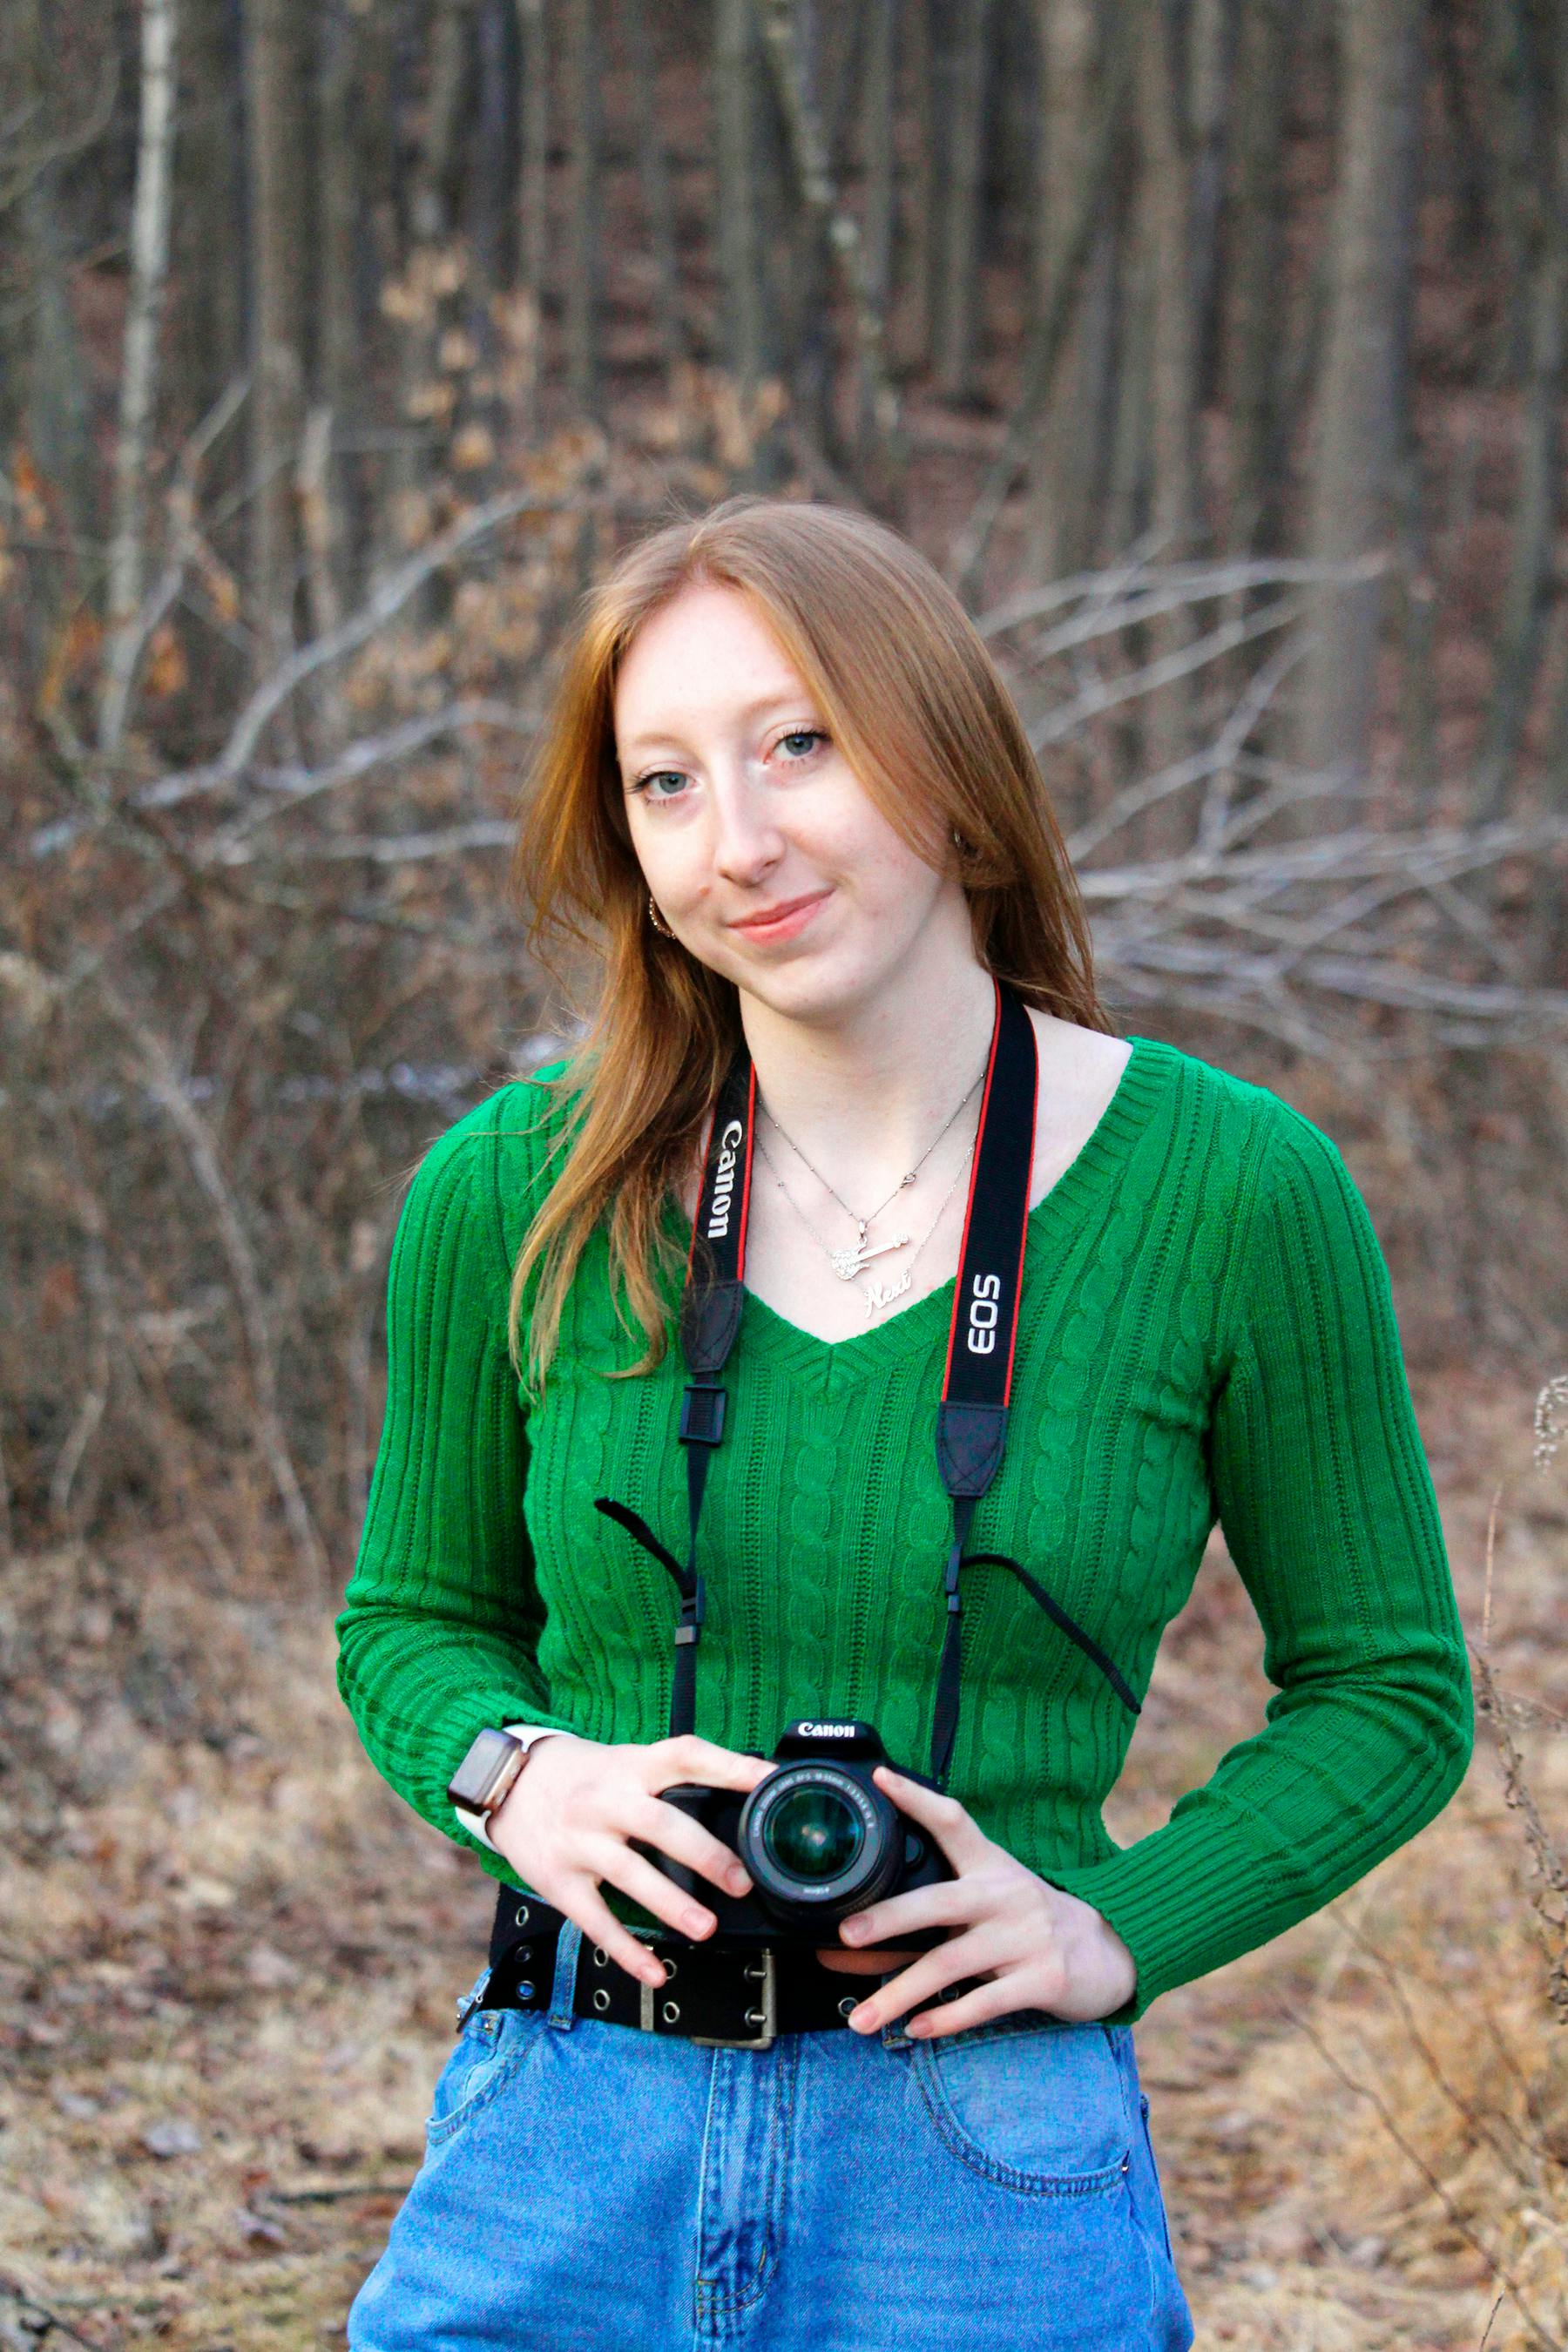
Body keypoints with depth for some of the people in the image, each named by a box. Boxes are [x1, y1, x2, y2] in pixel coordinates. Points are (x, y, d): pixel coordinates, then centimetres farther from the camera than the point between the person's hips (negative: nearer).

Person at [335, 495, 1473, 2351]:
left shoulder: (1229, 1188, -5)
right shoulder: (511, 1194, -1)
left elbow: (1387, 1689, 5)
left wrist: (1113, 1927, -9)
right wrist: (516, 1781, -8)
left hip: (992, 2196, -1)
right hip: (564, 2159, 2)